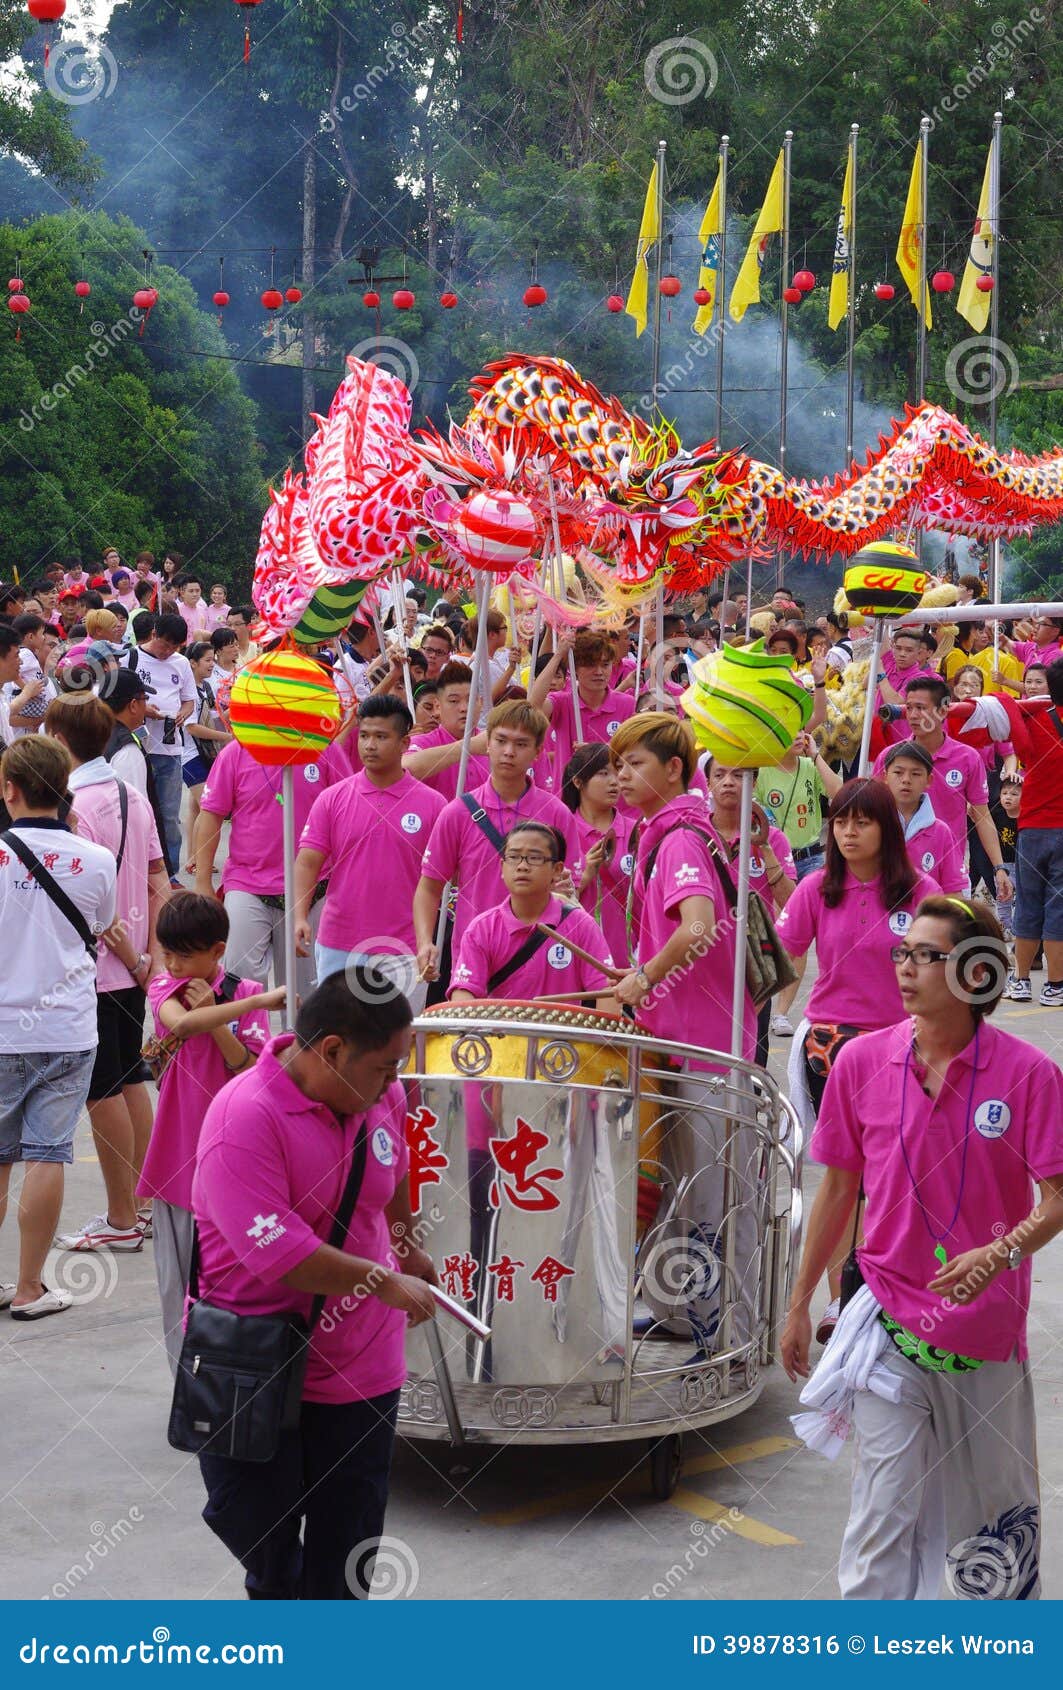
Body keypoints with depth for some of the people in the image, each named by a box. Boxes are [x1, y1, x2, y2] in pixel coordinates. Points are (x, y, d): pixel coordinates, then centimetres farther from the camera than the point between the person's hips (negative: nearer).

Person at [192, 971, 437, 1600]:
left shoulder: (383, 1096, -3)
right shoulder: (246, 1116, -24)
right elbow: (275, 1251, -30)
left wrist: (409, 1250, 34)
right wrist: (382, 1281, -20)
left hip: (361, 1363, 5)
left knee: (342, 1567, 10)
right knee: (257, 1527, 13)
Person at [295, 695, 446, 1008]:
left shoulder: (432, 804, -2)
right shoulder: (332, 798, 2)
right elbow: (308, 862, -2)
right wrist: (300, 917, -17)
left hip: (402, 952, -2)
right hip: (337, 949, 2)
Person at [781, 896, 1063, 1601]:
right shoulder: (862, 1060, -3)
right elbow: (839, 1187, 7)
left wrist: (1000, 1253, -28)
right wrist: (800, 1302, 12)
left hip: (989, 1334, 0)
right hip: (891, 1325, 1)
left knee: (997, 1502, 14)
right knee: (886, 1509, -2)